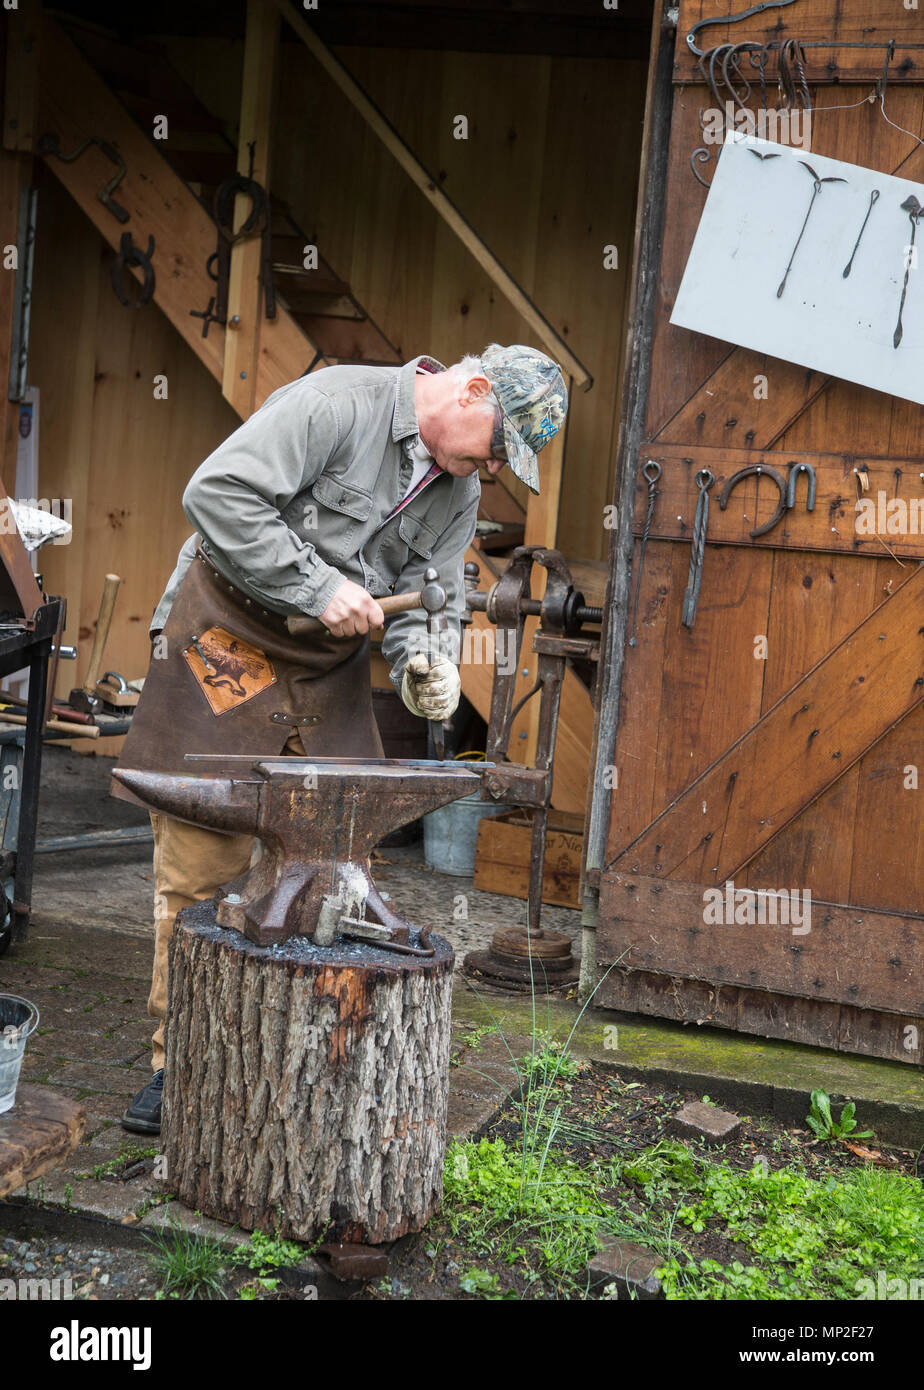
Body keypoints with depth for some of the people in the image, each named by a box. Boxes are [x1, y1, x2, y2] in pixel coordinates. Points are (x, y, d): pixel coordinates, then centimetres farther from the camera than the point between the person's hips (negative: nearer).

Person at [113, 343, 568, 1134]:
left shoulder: (459, 492, 8)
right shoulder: (336, 404, -16)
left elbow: (429, 597, 10)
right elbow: (218, 493, -24)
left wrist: (425, 662, -13)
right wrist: (317, 587, -24)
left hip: (329, 677, 7)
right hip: (226, 647, -7)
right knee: (201, 865, -4)